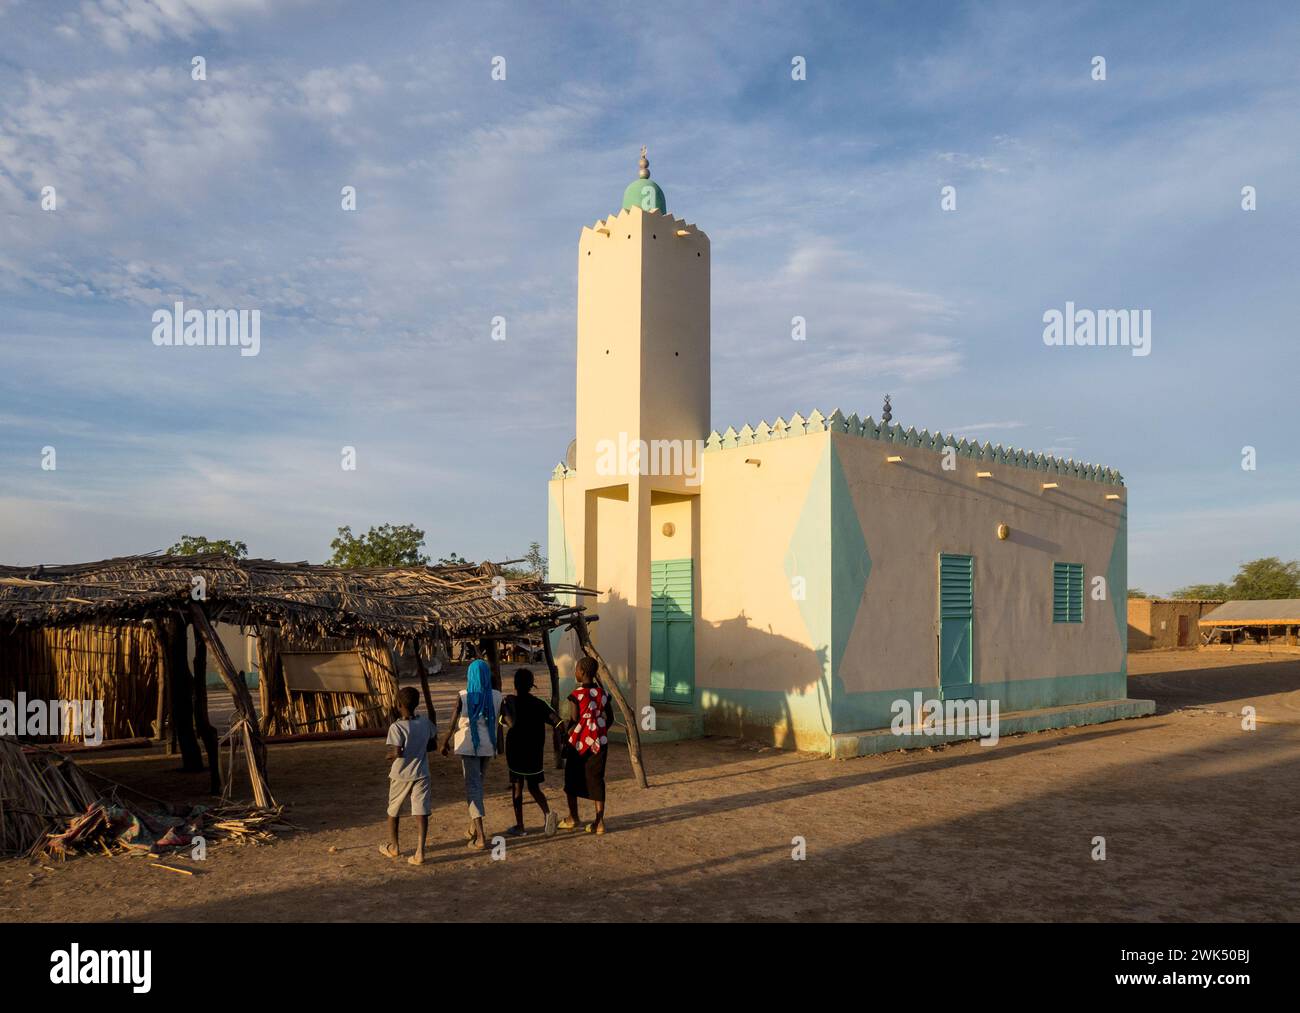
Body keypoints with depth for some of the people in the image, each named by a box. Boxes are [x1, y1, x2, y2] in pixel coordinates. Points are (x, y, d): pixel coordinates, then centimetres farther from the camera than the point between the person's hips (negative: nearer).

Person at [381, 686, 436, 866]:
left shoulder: (396, 727, -16)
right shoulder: (425, 722, -1)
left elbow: (397, 752, -23)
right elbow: (431, 745, 10)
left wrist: (390, 754, -3)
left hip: (400, 776, -2)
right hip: (421, 774, 2)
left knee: (393, 811, 19)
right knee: (421, 812, -1)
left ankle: (393, 847, 33)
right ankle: (420, 851, -11)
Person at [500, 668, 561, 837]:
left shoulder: (509, 702, -9)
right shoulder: (539, 704, 0)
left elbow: (510, 723, -25)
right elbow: (557, 722, -11)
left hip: (515, 750, -3)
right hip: (535, 752, 3)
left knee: (517, 786, 8)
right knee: (534, 786, 15)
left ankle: (519, 826, 11)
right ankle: (547, 813, -8)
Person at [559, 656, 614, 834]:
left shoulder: (576, 695, -13)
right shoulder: (603, 694, 2)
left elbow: (573, 721, -12)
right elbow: (610, 719, 9)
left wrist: (566, 740, 2)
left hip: (579, 743, -4)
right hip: (599, 743, 4)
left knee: (572, 780, 13)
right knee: (596, 780, 7)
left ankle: (573, 819, 23)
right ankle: (599, 821, 3)